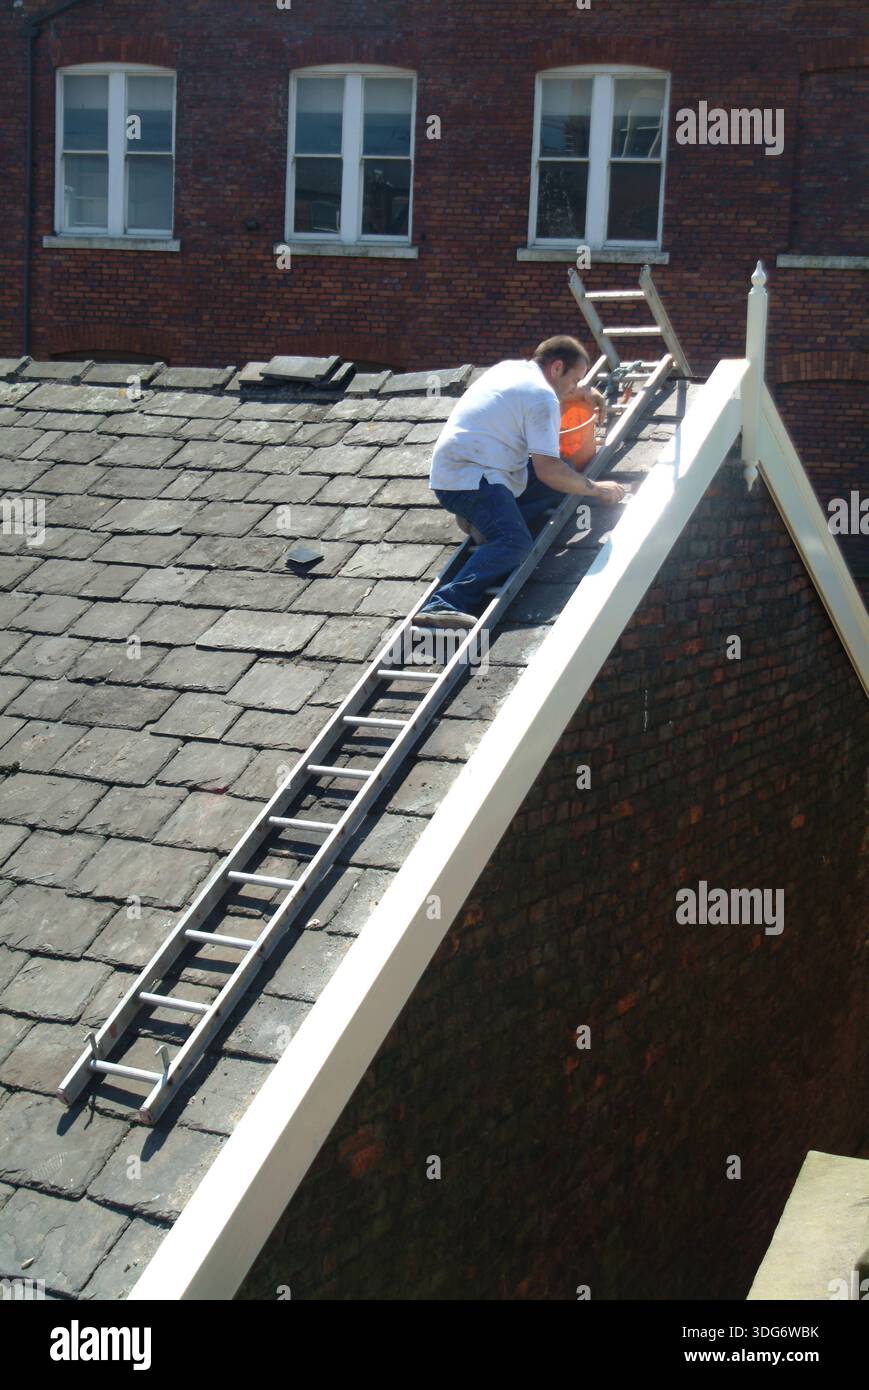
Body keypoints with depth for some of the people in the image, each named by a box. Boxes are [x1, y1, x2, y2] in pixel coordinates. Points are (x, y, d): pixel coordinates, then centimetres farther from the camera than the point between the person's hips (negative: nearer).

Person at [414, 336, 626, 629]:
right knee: (515, 542, -33)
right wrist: (595, 489, -4)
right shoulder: (543, 398, -10)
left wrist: (585, 392, 36)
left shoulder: (513, 368, 18)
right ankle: (442, 607, -48)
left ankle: (486, 521, -3)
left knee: (566, 478, 10)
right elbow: (548, 470, -16)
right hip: (469, 480, -10)